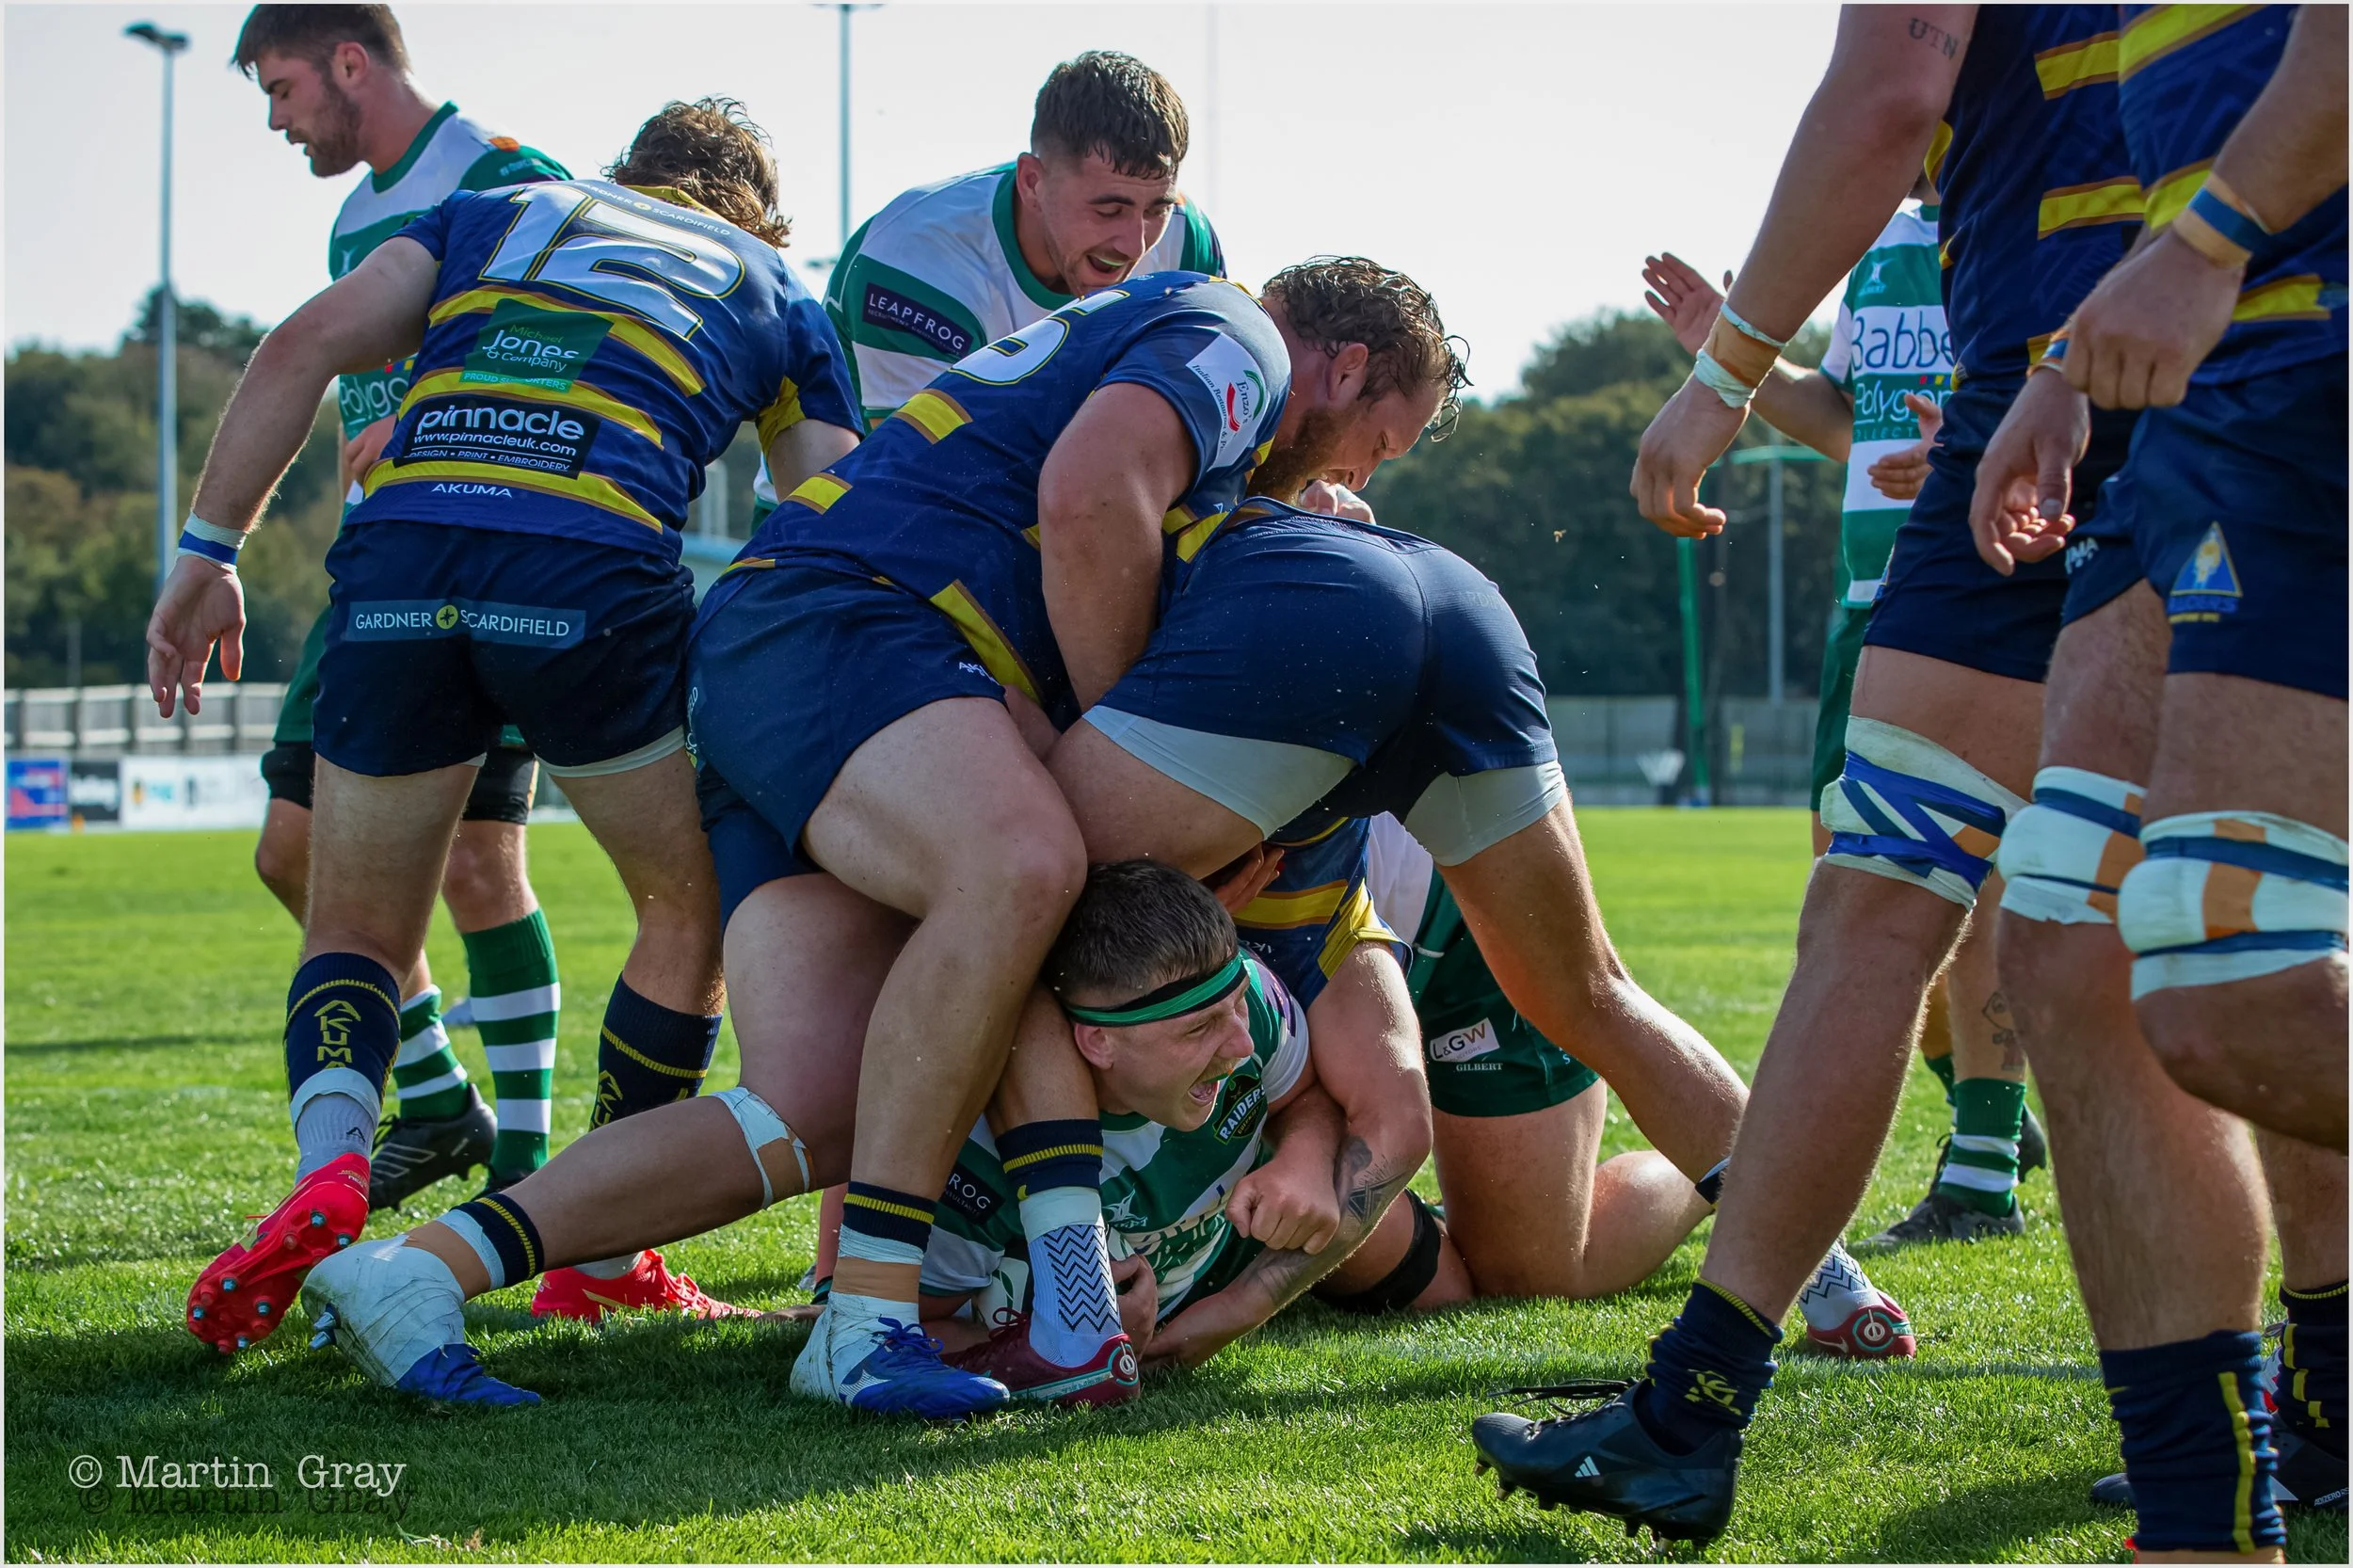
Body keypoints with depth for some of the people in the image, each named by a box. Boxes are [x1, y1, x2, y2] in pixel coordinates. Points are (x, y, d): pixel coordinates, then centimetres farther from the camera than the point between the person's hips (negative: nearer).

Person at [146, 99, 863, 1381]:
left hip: (397, 557, 2)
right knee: (696, 913, 23)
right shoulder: (771, 293, 28)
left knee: (355, 933, 19)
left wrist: (208, 552, 13)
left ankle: (329, 1175, -10)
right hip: (596, 577, -2)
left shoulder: (495, 213, 30)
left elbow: (304, 347, 13)